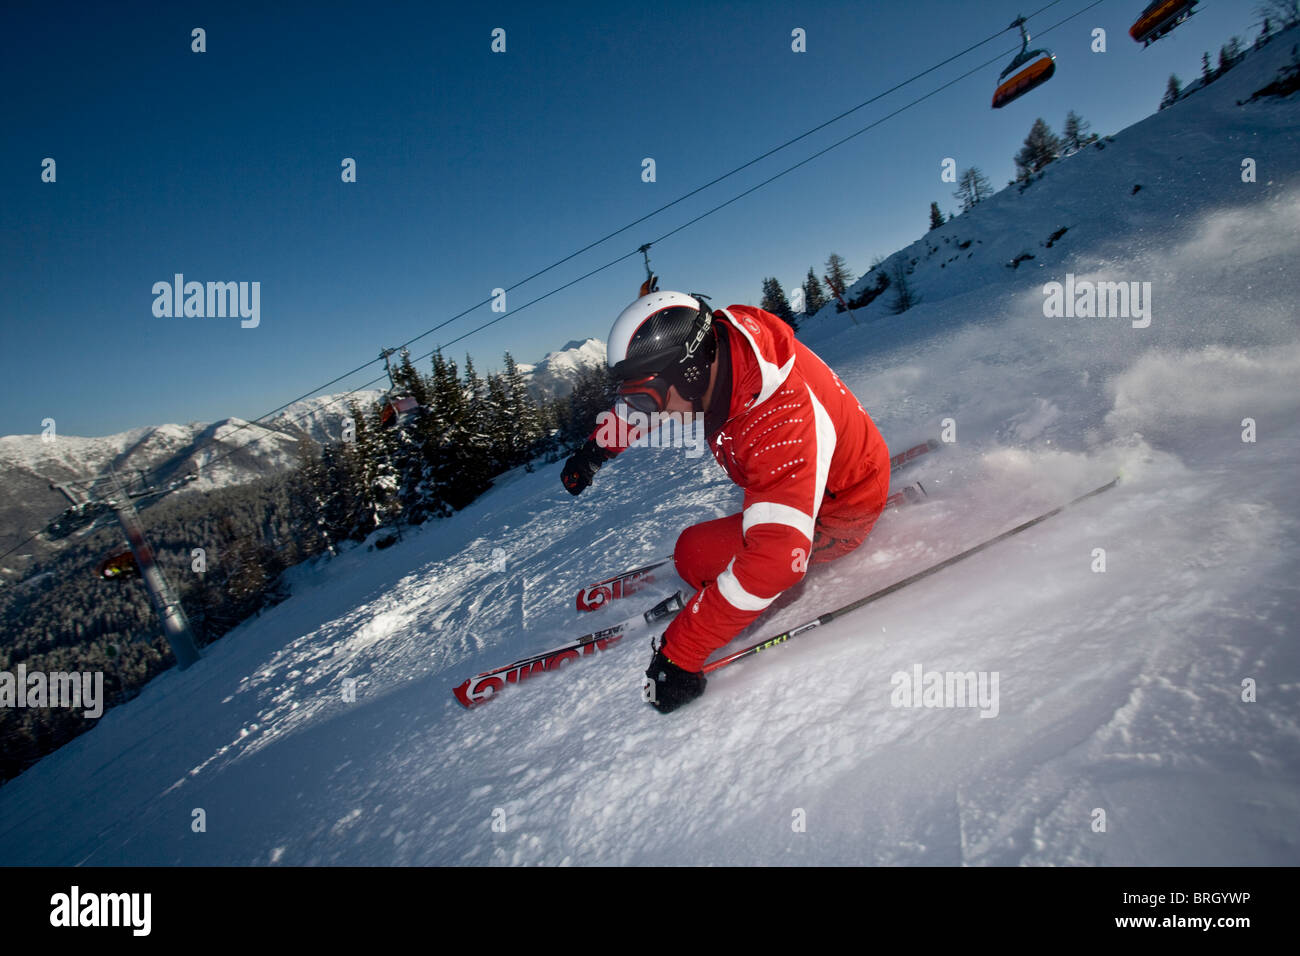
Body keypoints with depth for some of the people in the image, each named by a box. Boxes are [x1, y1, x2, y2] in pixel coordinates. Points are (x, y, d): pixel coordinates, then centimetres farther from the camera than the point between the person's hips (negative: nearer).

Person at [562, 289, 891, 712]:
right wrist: (597, 447, 12)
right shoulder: (709, 346, -19)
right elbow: (656, 390, 4)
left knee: (694, 553, -18)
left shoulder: (781, 419, -42)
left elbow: (776, 558, -45)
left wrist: (680, 653, -42)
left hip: (837, 514, -8)